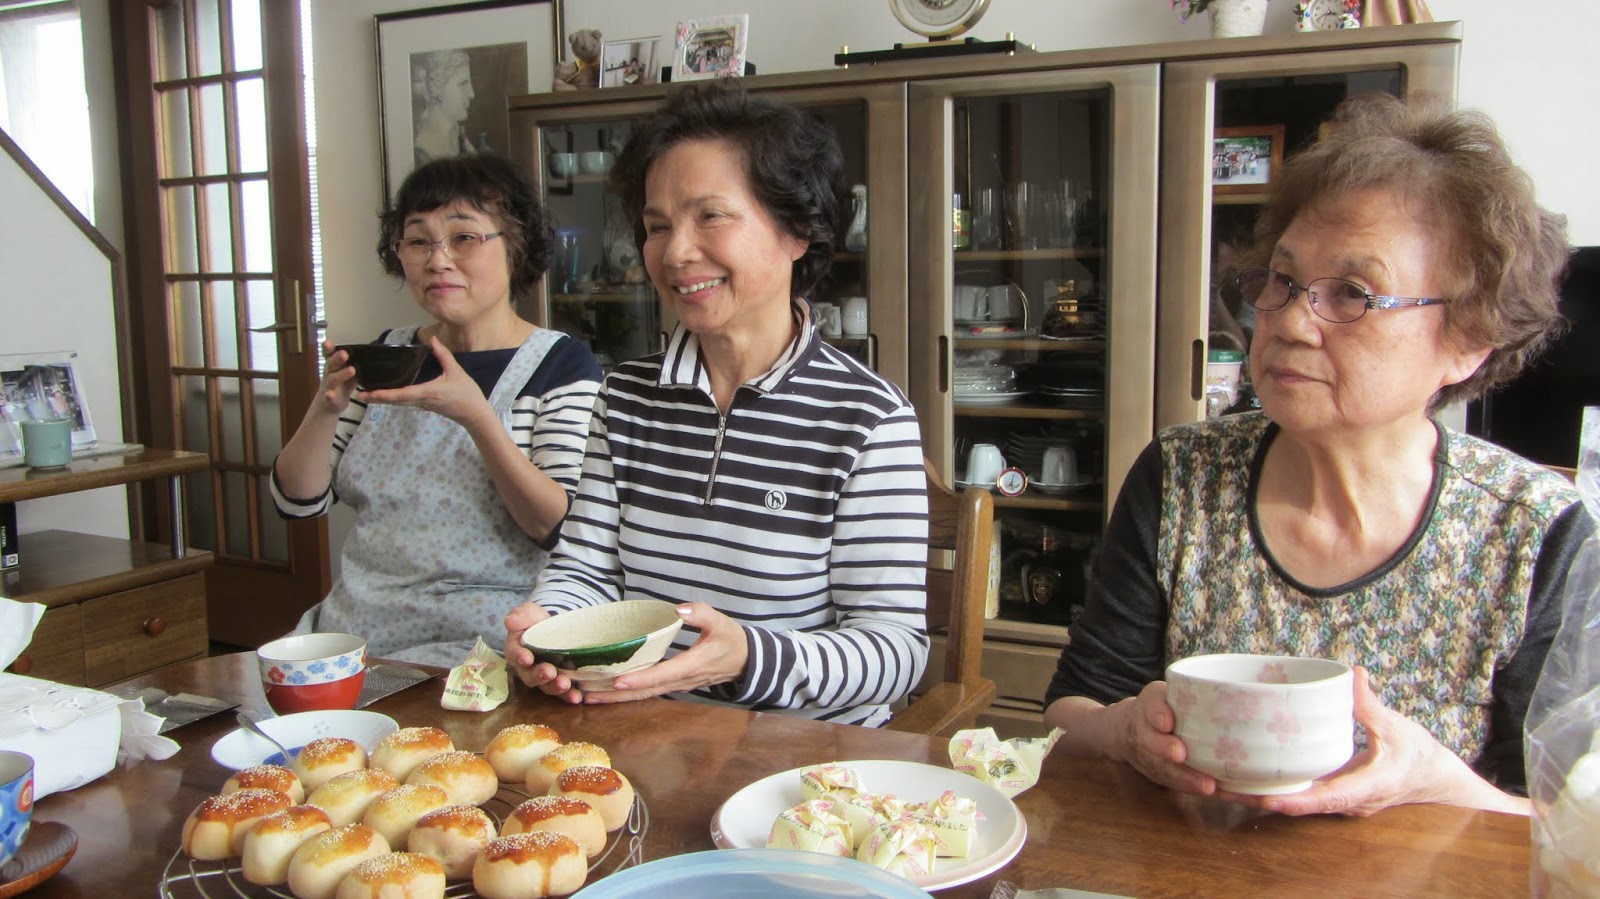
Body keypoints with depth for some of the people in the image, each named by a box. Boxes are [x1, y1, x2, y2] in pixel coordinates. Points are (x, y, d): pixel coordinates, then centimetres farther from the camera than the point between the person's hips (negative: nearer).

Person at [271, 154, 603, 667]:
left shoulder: (563, 365, -3)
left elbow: (560, 528, -13)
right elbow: (298, 502, 8)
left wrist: (474, 415, -25)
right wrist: (326, 406, -10)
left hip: (480, 641, -4)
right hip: (352, 627, 5)